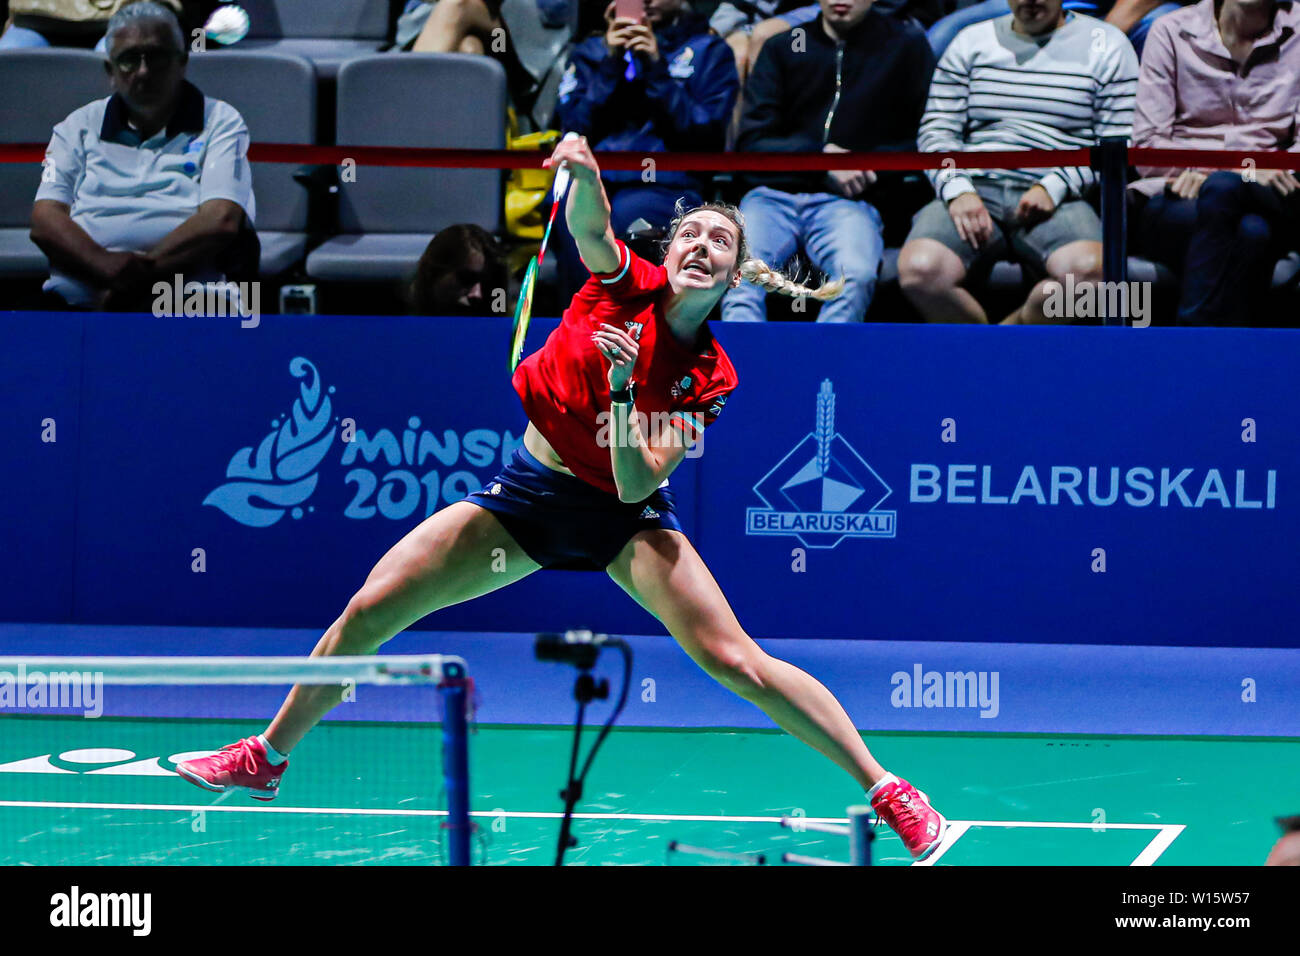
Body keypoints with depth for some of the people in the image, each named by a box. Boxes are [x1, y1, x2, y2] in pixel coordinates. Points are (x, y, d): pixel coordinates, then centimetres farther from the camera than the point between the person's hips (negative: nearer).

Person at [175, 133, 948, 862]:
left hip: (625, 514, -3)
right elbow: (589, 224, -30)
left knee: (735, 659, -20)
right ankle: (269, 756, 19)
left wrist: (622, 390, -33)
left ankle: (886, 788, -12)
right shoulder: (627, 284, -9)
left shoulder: (710, 378, -12)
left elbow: (635, 484, -20)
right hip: (533, 490, 3)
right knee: (369, 609, -2)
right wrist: (585, 172, -50)